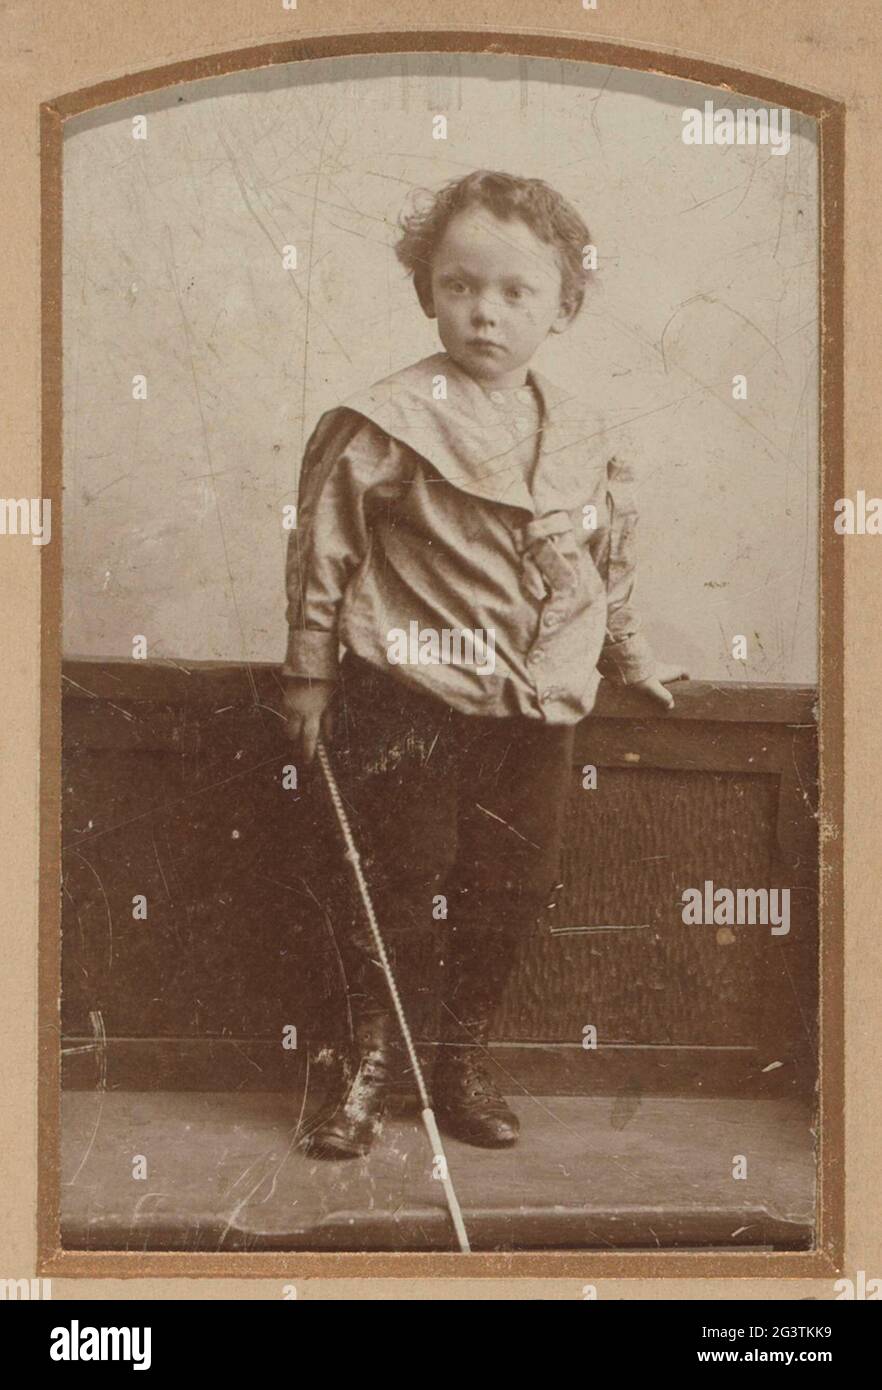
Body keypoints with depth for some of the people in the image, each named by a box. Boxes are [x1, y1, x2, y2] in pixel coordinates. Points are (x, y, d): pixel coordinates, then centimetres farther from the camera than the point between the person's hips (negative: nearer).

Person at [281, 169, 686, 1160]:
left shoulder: (579, 434, 6)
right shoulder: (388, 423, -9)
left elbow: (609, 559, 19)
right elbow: (323, 549, -4)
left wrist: (629, 659, 22)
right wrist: (309, 678, -3)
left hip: (536, 712, 5)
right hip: (406, 706, -4)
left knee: (510, 891, 10)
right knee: (393, 882, 2)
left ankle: (465, 1057, 28)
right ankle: (371, 1059, 20)